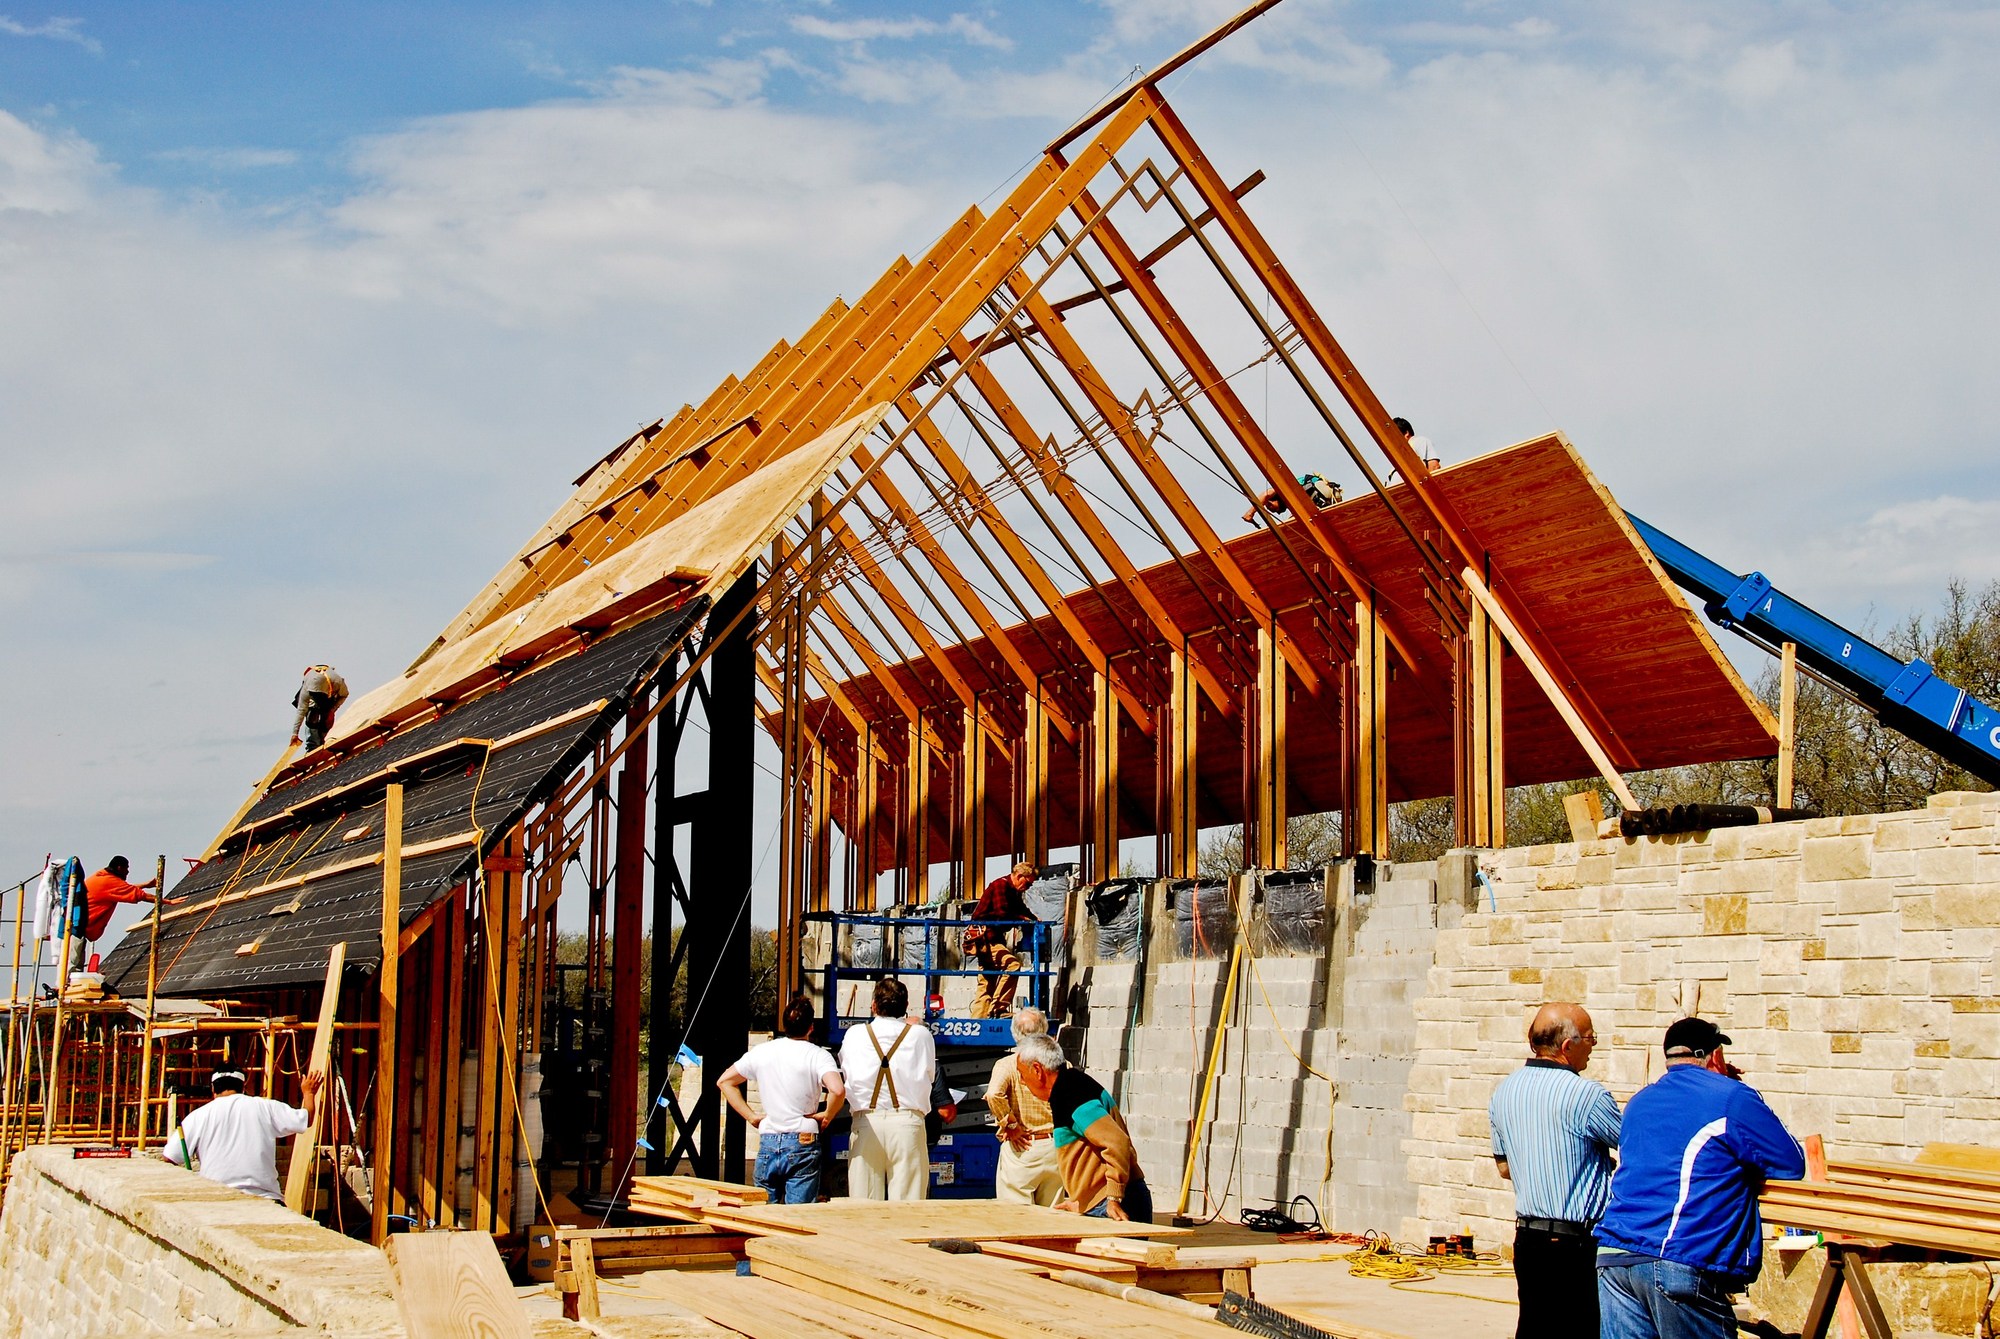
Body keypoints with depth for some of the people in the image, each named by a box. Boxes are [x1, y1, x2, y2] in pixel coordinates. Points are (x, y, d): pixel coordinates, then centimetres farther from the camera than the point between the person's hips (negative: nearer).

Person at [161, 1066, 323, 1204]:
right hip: (265, 1200, 1)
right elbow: (306, 1120, 15)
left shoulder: (199, 1116, 5)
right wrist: (309, 1093, 34)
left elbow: (168, 1159, 4)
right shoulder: (265, 1107, 8)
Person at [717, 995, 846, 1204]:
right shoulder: (818, 1055, -7)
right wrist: (827, 1116, -5)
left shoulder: (761, 1052, 6)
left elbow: (724, 1081, 12)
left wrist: (751, 1116, 9)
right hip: (802, 1144, -3)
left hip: (767, 1142, 3)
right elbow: (837, 1090, -24)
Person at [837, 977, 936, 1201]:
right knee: (908, 1203, 0)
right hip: (908, 1122, -1)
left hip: (866, 1122, 1)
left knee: (864, 1204, 3)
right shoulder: (920, 1035, 2)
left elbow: (844, 1073, 14)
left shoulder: (854, 1034, 4)